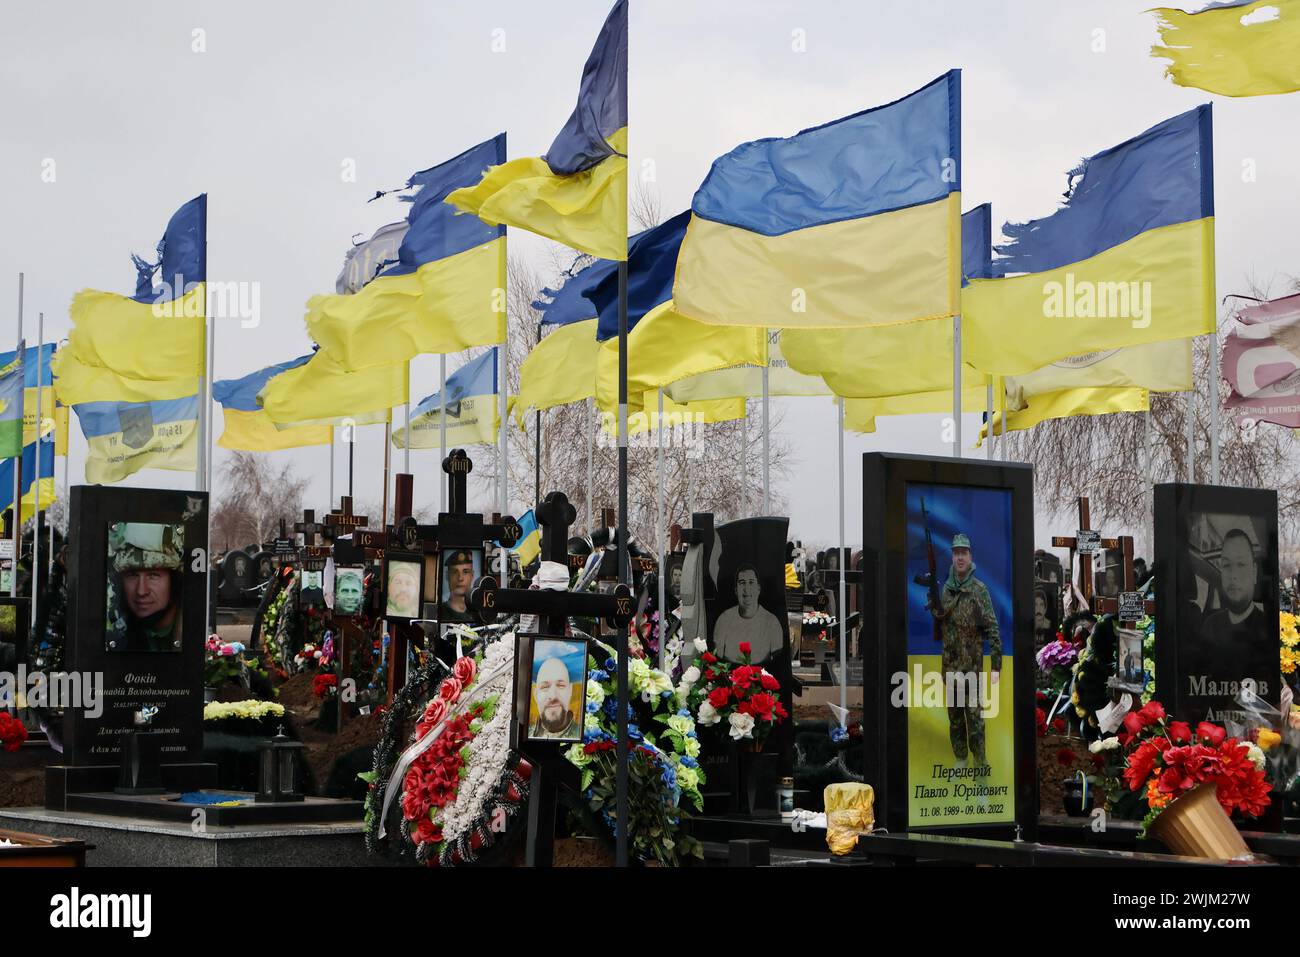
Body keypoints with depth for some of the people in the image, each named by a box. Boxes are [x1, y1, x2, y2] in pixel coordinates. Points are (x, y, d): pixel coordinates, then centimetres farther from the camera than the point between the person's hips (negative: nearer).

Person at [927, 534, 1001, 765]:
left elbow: (992, 629, -11)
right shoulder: (944, 589, 8)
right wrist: (933, 606, -8)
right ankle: (960, 761, 22)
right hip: (950, 665, 5)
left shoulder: (980, 590, -8)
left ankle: (980, 762, 3)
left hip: (972, 665, -5)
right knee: (954, 715, 12)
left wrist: (996, 666, -16)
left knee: (974, 715, -4)